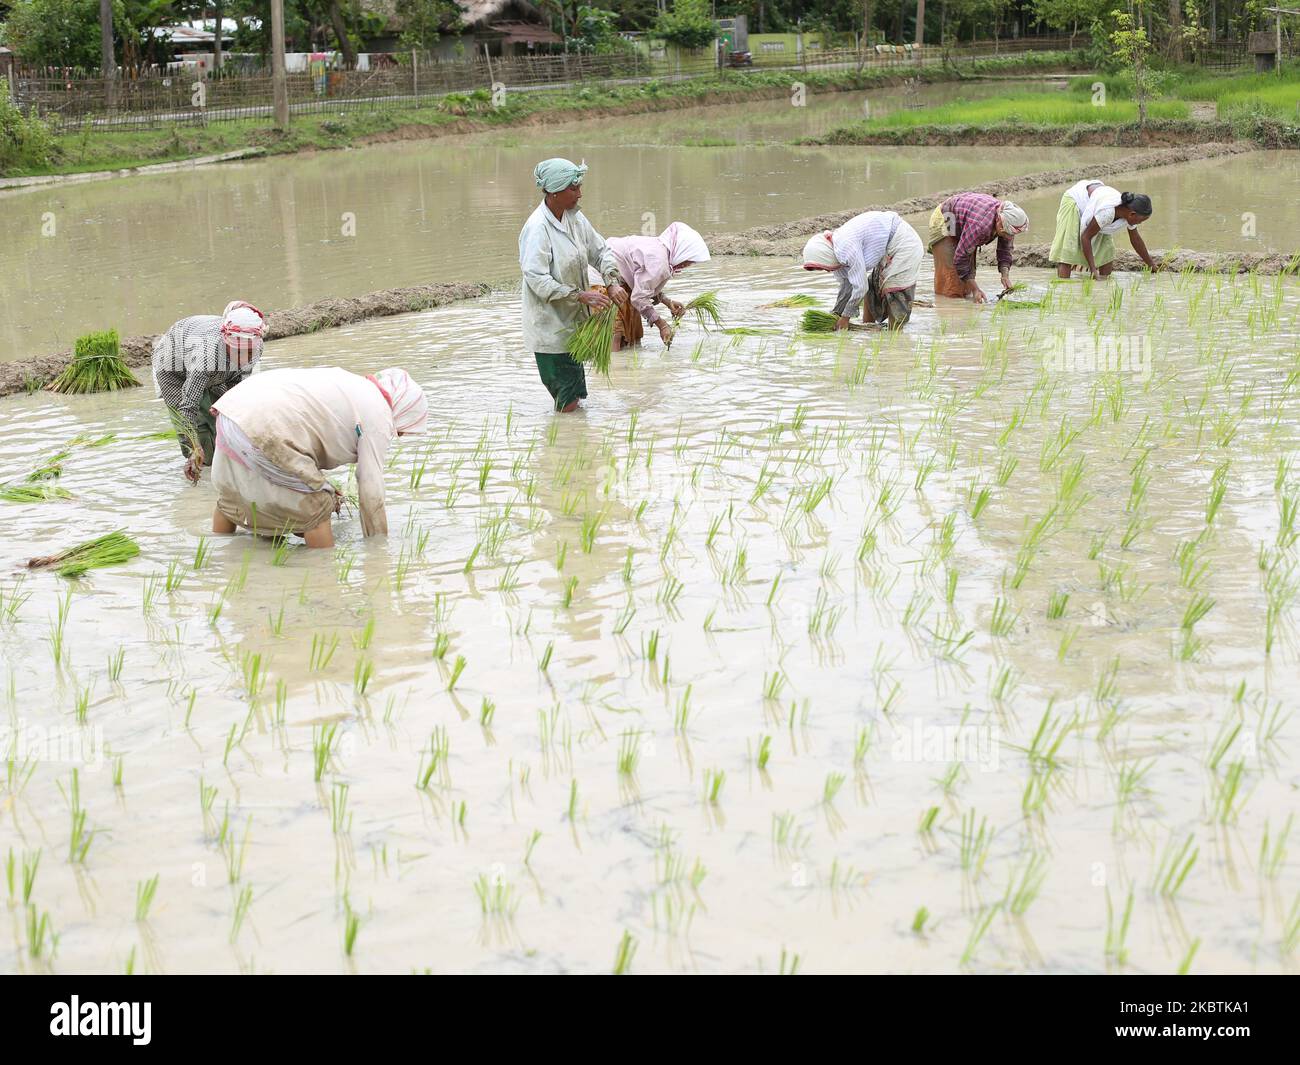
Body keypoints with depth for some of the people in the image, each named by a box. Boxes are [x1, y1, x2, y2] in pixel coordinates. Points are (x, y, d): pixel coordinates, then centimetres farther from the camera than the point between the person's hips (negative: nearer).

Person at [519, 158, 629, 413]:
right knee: (566, 404, -3)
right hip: (551, 327, -8)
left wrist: (613, 282, -4)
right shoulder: (537, 228, -22)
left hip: (573, 320, 8)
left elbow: (600, 251, 14)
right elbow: (537, 279, -26)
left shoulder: (575, 218, 4)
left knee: (573, 398, 18)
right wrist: (581, 295, -26)